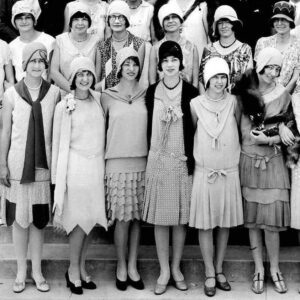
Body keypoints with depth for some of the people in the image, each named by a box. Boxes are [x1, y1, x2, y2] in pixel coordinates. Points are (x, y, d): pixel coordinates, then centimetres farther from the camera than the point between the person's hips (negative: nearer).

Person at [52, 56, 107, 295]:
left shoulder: (99, 100, 7)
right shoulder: (64, 106, -5)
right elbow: (58, 142, -1)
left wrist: (102, 163, 9)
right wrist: (58, 176, -2)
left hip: (97, 165, 4)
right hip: (76, 166, -4)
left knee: (90, 219, 8)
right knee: (80, 219, -2)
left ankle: (81, 267, 21)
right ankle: (74, 270, 13)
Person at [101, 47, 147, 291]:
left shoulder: (146, 95, 7)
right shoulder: (108, 96, 2)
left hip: (142, 162, 2)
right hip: (117, 163, -2)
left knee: (137, 217, 5)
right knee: (122, 218, -2)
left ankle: (132, 267, 17)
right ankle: (121, 267, 13)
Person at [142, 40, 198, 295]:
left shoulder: (190, 92, -1)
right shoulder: (152, 92, 4)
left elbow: (196, 129, 0)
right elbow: (149, 126, 9)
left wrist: (191, 159, -6)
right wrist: (152, 154, 6)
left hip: (182, 160, -1)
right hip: (158, 160, 1)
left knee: (181, 217, 5)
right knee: (160, 217, 3)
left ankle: (176, 268, 19)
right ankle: (164, 271, 13)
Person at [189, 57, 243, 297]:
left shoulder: (233, 102, -2)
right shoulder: (196, 104, -5)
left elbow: (239, 129, 9)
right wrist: (195, 156, 5)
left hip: (230, 171, 2)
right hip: (204, 171, -2)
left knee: (225, 223, 9)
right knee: (205, 224, 1)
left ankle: (219, 270, 22)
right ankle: (210, 274, 13)